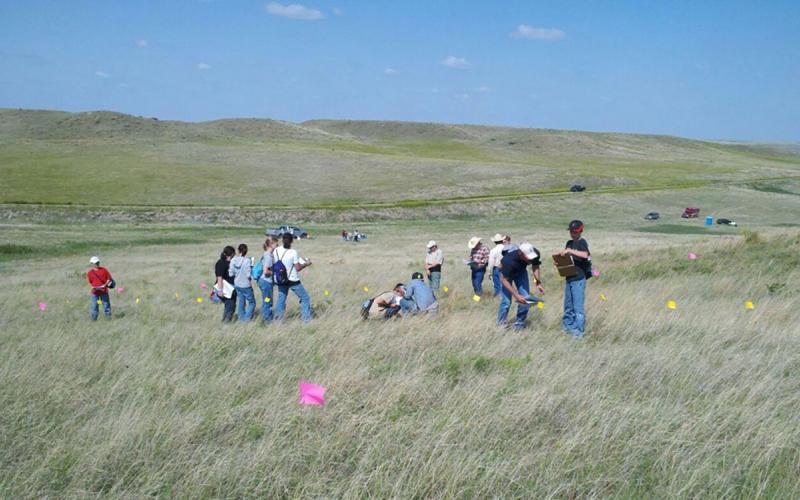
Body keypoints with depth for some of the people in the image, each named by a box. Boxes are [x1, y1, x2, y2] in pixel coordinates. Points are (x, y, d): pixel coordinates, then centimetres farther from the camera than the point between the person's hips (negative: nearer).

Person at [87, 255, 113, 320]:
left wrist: (105, 285, -12)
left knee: (106, 304, 4)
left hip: (104, 291, 0)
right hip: (95, 292, 0)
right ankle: (94, 318, 7)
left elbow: (109, 278, 4)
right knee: (94, 306, -1)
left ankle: (108, 316, 14)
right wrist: (93, 287, -10)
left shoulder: (104, 270, 3)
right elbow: (90, 283, 9)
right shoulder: (90, 273, 4)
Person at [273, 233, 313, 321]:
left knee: (281, 299, 14)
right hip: (293, 280, -5)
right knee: (305, 298, 9)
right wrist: (306, 264, 3)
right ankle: (306, 319, 8)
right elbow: (298, 268, -12)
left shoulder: (276, 251, -3)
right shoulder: (293, 252, -16)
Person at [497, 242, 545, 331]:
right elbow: (503, 280, -32)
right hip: (507, 273, -4)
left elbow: (535, 266, -7)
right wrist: (516, 295, -38)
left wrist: (538, 282, -18)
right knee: (506, 300, -12)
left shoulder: (535, 253, -31)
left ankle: (519, 323, 9)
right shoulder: (510, 261, -44)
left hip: (521, 271, 4)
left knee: (525, 298, -5)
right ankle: (501, 324, 6)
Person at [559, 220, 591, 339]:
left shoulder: (582, 242, -10)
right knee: (568, 305, 15)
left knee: (578, 306, -6)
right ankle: (567, 325, 25)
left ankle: (578, 330, -4)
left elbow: (585, 254, -29)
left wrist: (570, 251, -29)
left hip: (579, 279, -8)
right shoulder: (569, 243, 13)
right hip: (569, 278, 8)